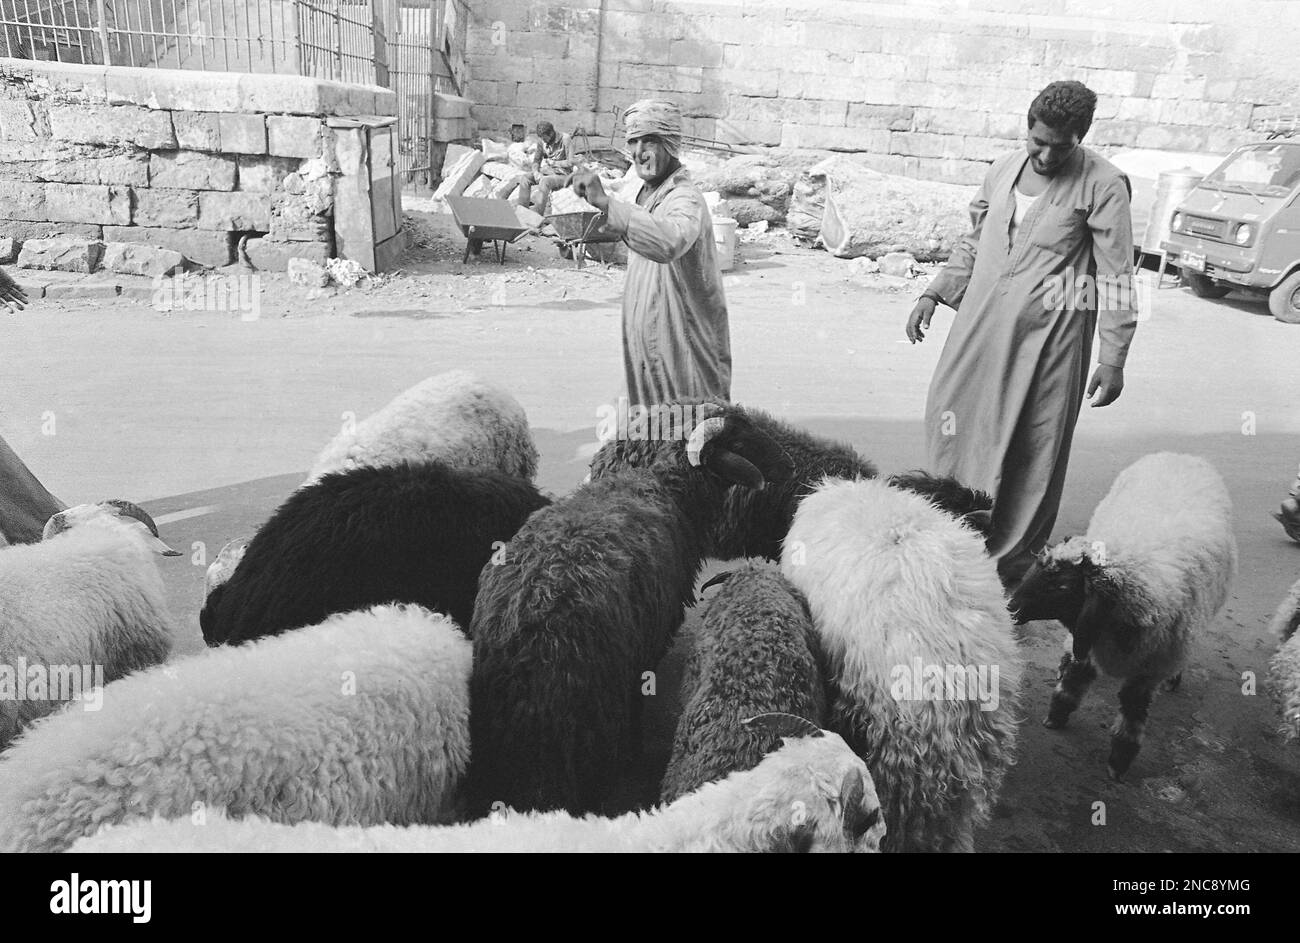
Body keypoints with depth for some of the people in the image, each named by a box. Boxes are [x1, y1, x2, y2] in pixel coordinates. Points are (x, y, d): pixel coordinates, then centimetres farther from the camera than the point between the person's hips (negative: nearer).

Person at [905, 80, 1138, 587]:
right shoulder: (1004, 169, 8)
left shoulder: (1102, 184, -7)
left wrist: (1113, 358, -10)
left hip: (1048, 335, -5)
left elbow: (1116, 277, -7)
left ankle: (1016, 555, 19)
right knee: (951, 417, 7)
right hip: (982, 323, 5)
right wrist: (934, 294, 10)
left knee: (1034, 446, 3)